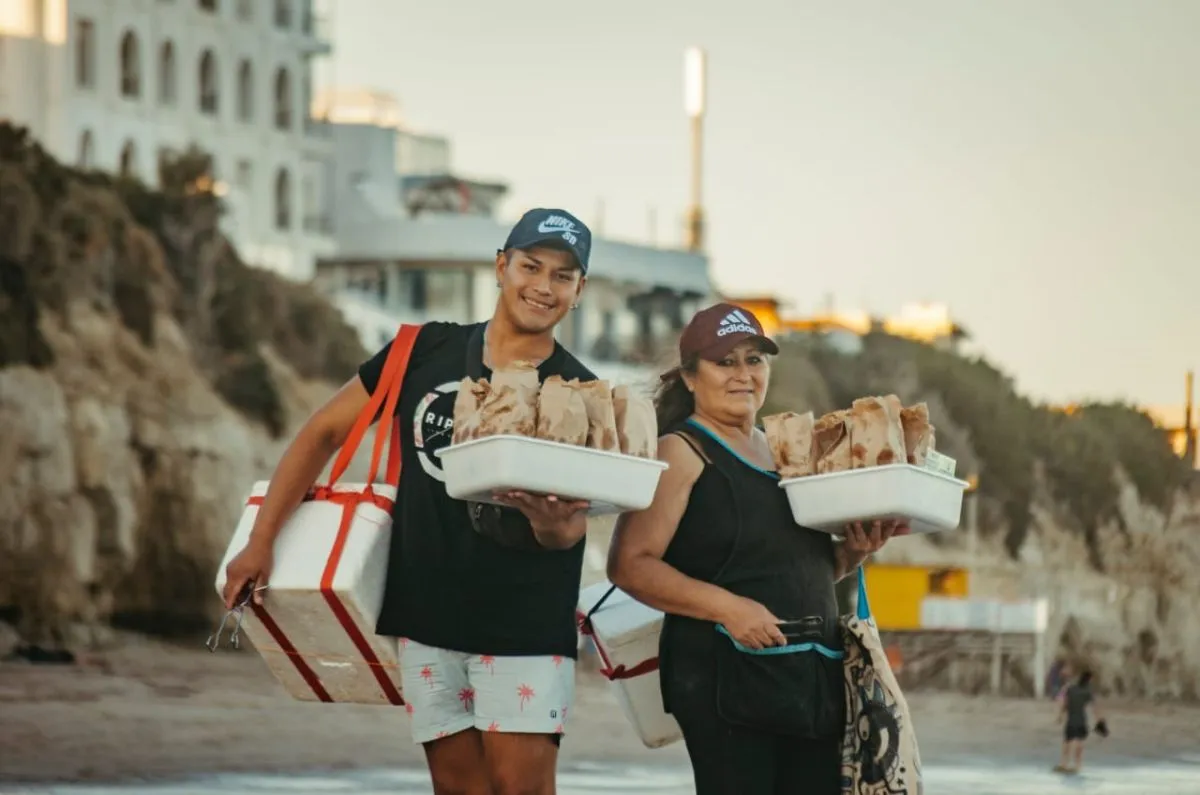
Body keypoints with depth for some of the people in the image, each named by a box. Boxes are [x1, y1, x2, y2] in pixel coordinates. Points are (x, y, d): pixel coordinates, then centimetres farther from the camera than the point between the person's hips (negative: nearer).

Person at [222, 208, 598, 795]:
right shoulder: (427, 351, 4)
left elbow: (572, 524, -6)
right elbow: (325, 432, 8)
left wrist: (555, 525, -32)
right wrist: (261, 541, 1)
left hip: (524, 627, -2)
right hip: (427, 615, 2)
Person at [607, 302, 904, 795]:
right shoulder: (681, 452, -3)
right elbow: (630, 564, -14)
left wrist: (854, 550, 9)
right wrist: (726, 606, -22)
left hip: (813, 675, 7)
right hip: (726, 674, -7)